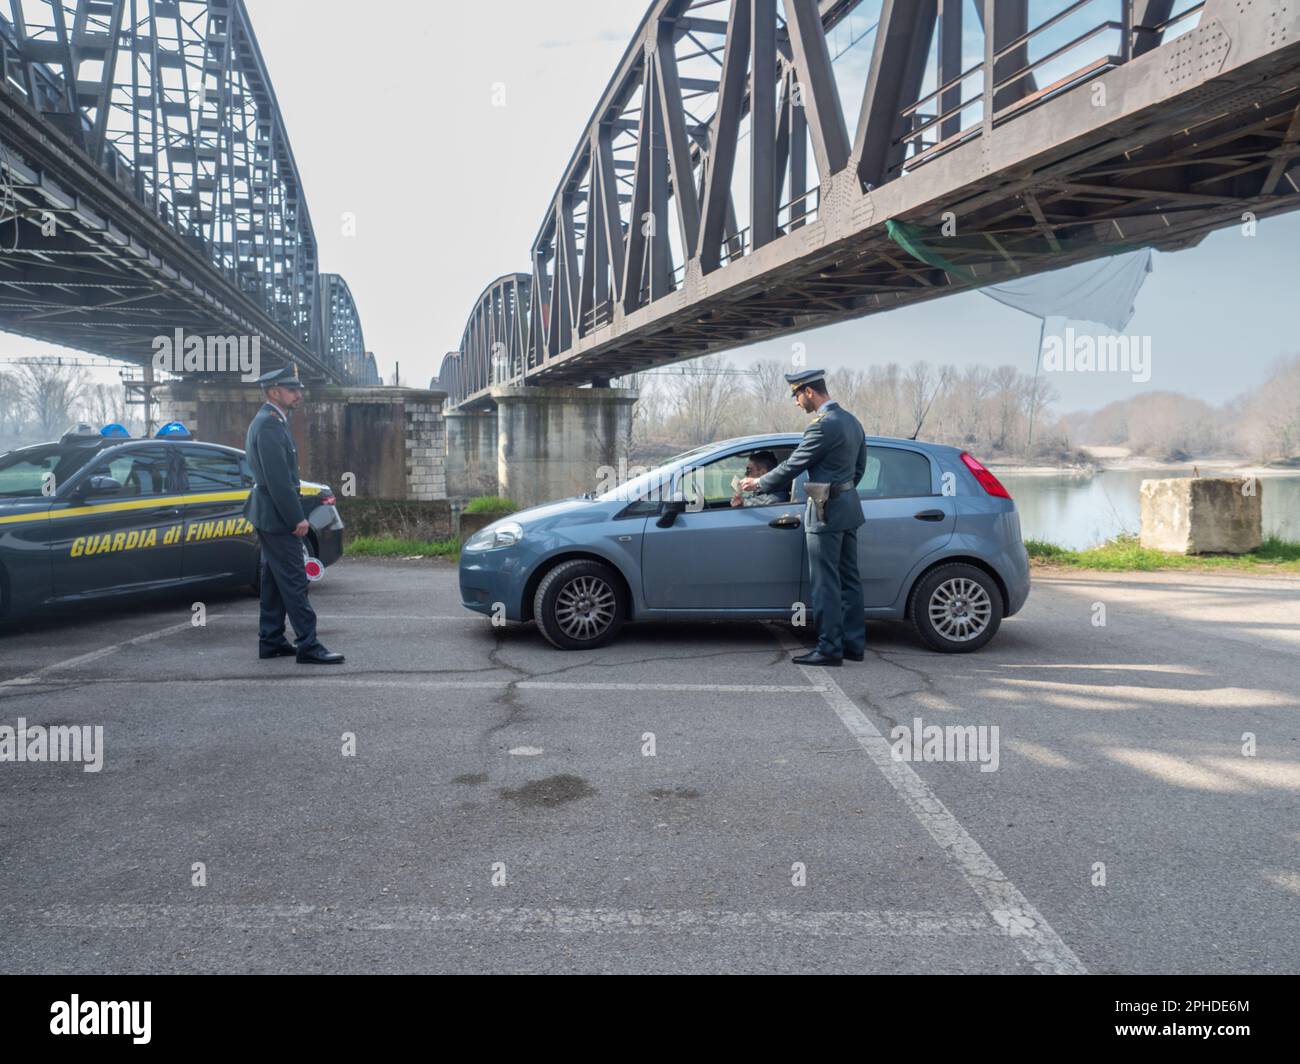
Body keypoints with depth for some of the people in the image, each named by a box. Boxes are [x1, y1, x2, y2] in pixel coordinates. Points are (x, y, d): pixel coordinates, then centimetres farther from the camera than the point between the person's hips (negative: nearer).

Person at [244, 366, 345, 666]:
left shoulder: (271, 423, 16)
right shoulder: (268, 426, -17)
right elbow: (277, 480, -23)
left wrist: (295, 515, 17)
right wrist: (296, 518, -20)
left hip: (271, 517, 11)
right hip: (277, 517, -11)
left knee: (274, 581, 14)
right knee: (294, 582, -9)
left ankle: (271, 641, 20)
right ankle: (308, 646, -6)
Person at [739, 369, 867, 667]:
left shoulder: (824, 425, -17)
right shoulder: (851, 421, 13)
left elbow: (793, 466, -13)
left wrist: (758, 483, 0)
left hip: (827, 512, -10)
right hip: (849, 509, 10)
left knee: (826, 584, -4)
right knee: (849, 579, 13)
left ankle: (830, 648, -1)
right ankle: (854, 643, 19)